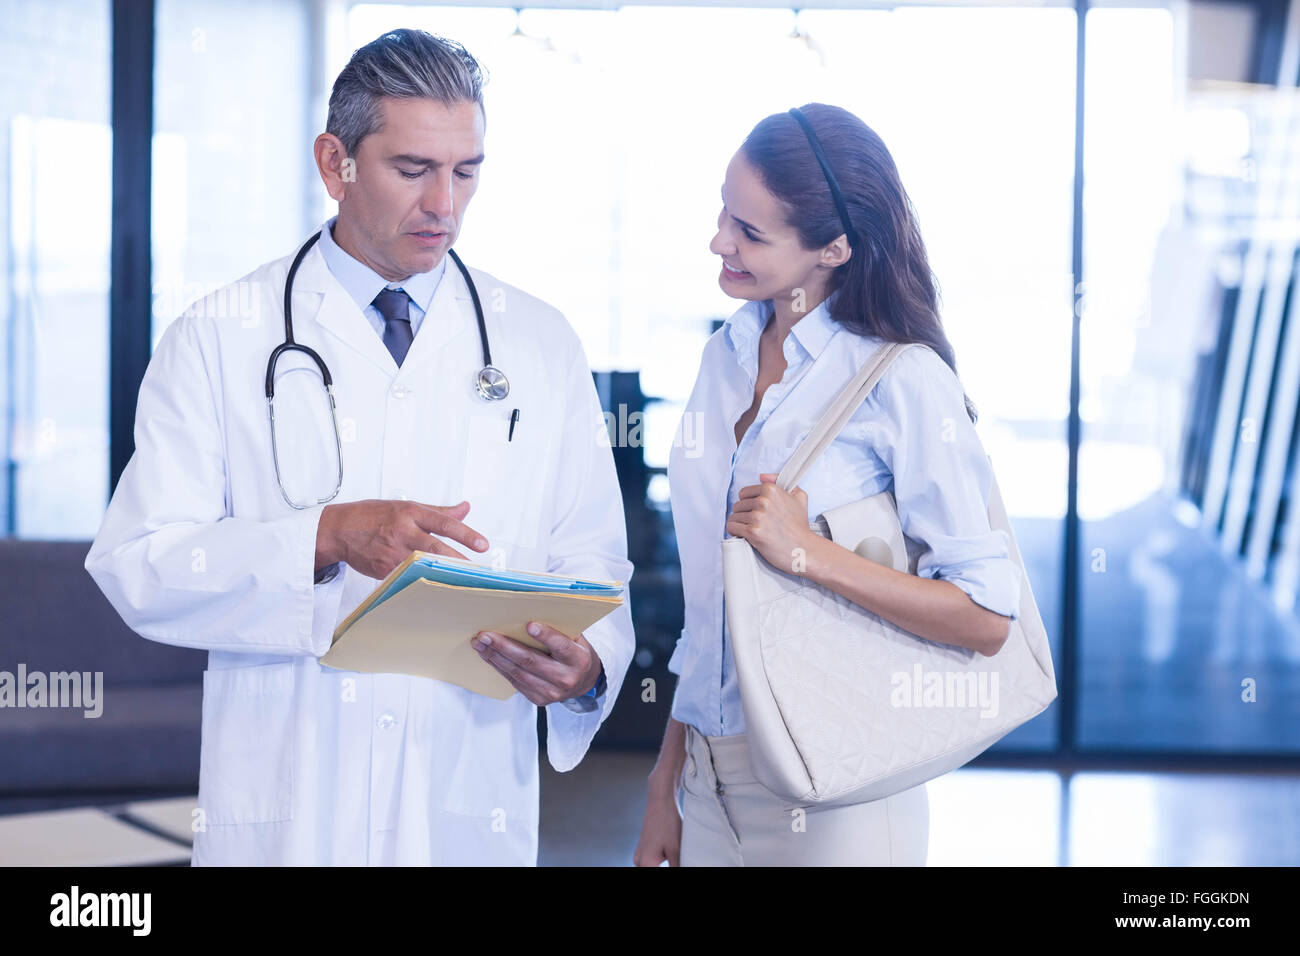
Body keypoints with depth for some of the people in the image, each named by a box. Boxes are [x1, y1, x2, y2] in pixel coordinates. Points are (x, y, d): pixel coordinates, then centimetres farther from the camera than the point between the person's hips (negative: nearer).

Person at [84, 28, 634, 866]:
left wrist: (588, 663, -17)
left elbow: (591, 562, 5)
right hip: (282, 808, -2)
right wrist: (327, 537, -21)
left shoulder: (542, 346, 7)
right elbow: (136, 567, -8)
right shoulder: (220, 339, 0)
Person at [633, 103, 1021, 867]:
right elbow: (707, 598, 11)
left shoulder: (903, 380, -13)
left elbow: (985, 618, -17)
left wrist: (805, 552, -22)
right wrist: (667, 781, 10)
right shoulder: (726, 357, 6)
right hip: (710, 780, 6)